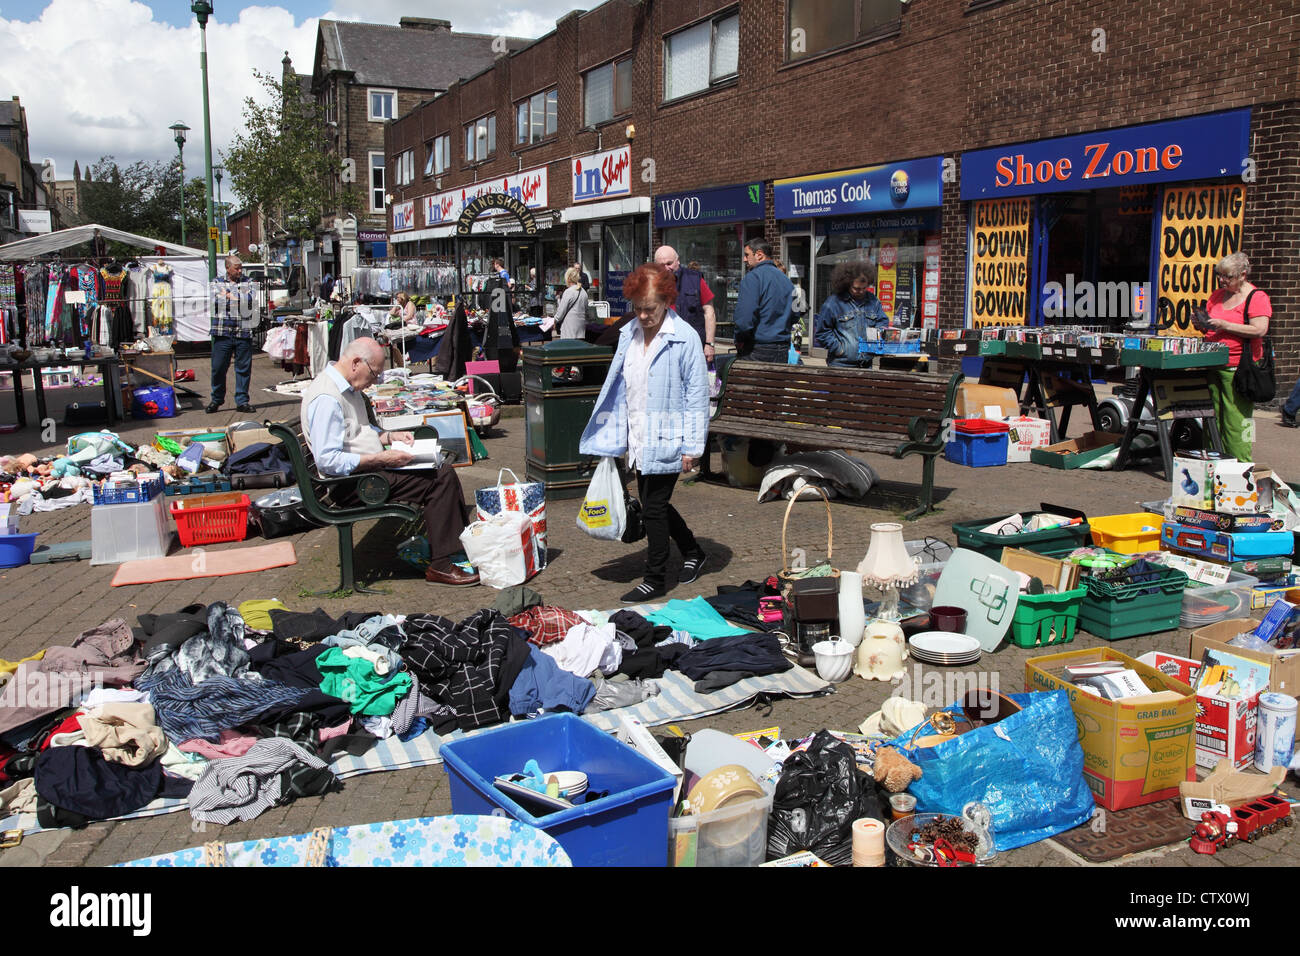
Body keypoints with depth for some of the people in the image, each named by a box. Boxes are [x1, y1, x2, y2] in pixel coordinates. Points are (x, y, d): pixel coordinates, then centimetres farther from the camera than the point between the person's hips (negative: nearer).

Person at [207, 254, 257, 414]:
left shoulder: (247, 284, 15)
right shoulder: (216, 283, 12)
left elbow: (252, 301, -3)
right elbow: (215, 301, -5)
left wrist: (229, 295, -5)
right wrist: (241, 299, -6)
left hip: (244, 332, 1)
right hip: (223, 332, -1)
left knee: (244, 368, 2)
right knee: (218, 368, 1)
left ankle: (242, 401, 11)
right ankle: (216, 400, 16)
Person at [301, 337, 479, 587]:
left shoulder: (348, 388, 12)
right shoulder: (326, 398, -21)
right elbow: (327, 461, -26)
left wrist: (390, 436, 9)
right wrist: (381, 458, -23)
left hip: (366, 470, 10)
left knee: (444, 470, 3)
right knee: (439, 480, -16)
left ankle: (462, 545, 7)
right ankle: (440, 566, -12)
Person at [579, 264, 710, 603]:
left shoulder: (684, 337, -12)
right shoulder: (629, 334, 6)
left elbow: (697, 394, -11)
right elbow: (618, 387, 13)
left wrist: (692, 447, -12)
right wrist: (613, 436, 12)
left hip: (666, 440, -7)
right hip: (638, 440, 7)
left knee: (653, 507, -1)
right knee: (656, 504, 16)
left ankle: (655, 579, 14)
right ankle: (693, 552, 38)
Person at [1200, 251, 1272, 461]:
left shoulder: (1257, 297, -4)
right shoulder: (1217, 296, 15)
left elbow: (1260, 330, -16)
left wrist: (1225, 325, -18)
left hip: (1237, 367, -6)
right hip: (1212, 364, 7)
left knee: (1236, 419, -7)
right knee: (1212, 415, 7)